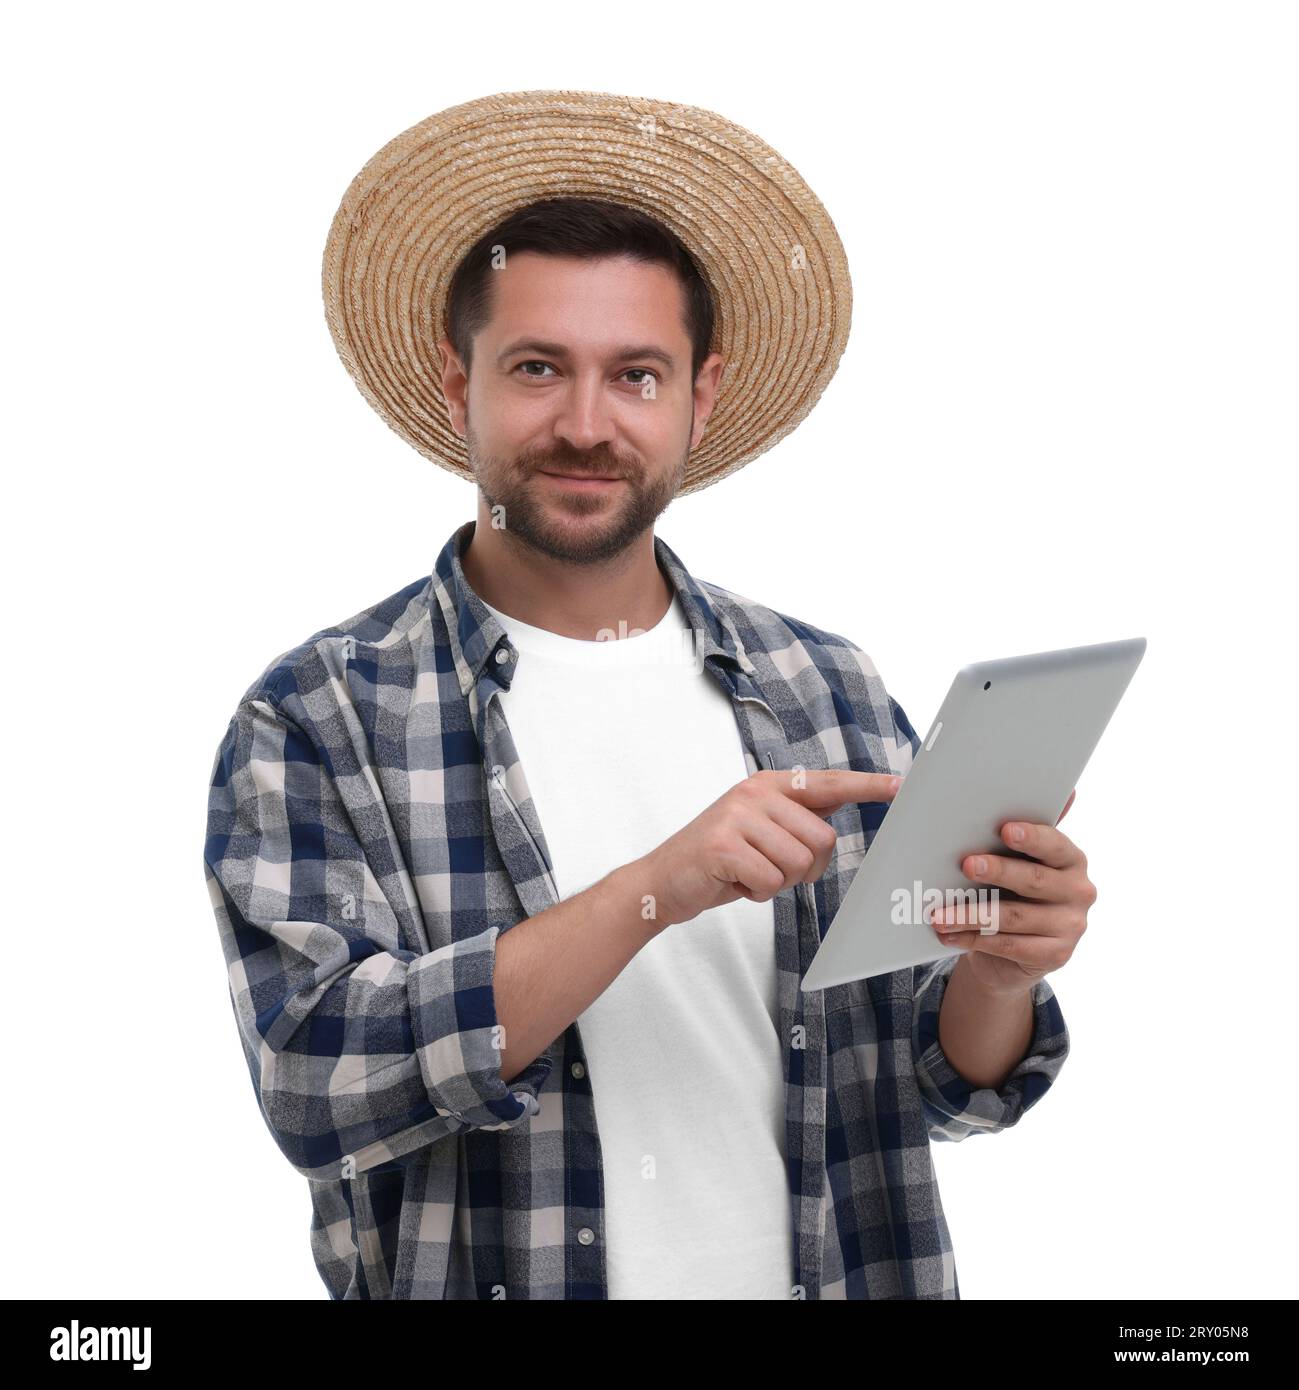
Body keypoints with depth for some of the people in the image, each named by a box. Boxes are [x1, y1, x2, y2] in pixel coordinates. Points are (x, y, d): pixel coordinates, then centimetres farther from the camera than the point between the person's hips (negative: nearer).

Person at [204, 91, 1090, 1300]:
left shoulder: (828, 692, -3)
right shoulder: (317, 720, -12)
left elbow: (935, 1086, 2)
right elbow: (317, 1085, -22)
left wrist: (1000, 976, -20)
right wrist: (653, 892, -30)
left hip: (815, 1270, 3)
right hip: (484, 1273, -2)